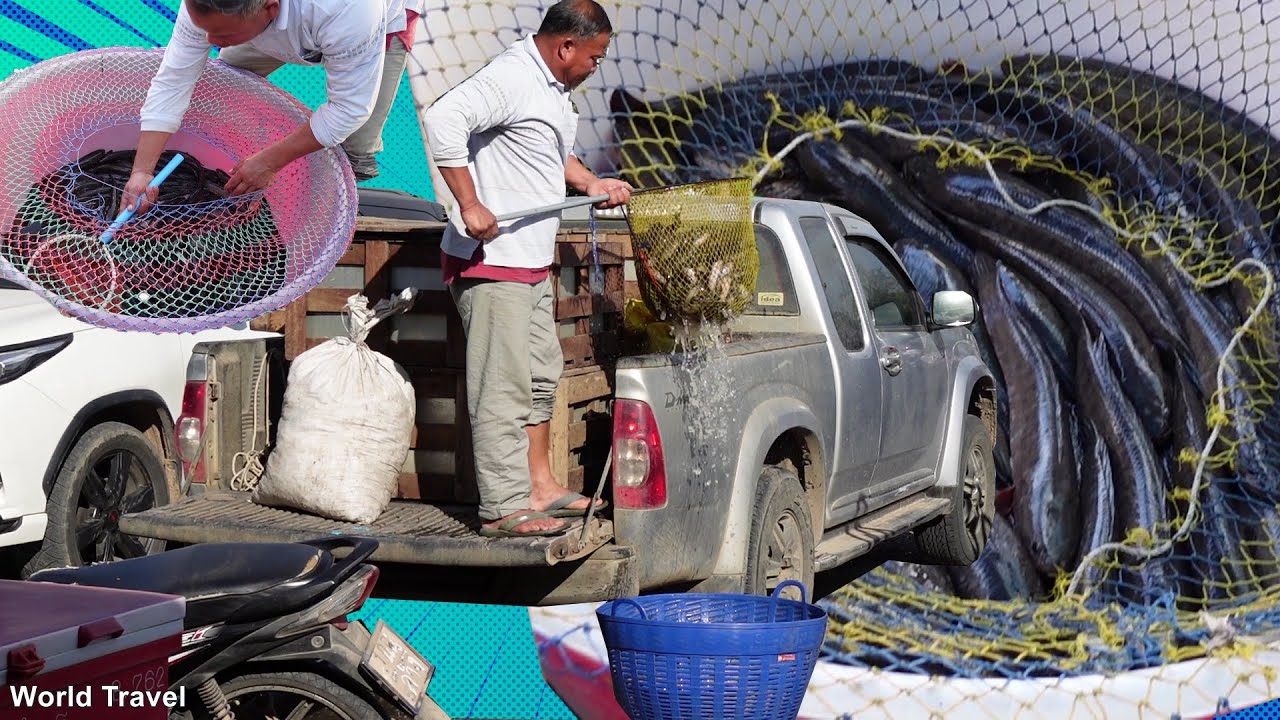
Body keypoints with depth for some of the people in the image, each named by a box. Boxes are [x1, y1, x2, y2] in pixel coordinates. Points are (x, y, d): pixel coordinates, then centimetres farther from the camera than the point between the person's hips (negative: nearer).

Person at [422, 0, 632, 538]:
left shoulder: (552, 88, 14)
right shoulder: (510, 78, -18)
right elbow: (442, 118, -30)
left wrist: (591, 183, 19)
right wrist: (470, 206, -30)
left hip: (530, 263, 11)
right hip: (490, 261, -11)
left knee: (542, 375, 17)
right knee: (503, 388, -8)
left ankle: (539, 486, 28)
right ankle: (503, 509, -3)